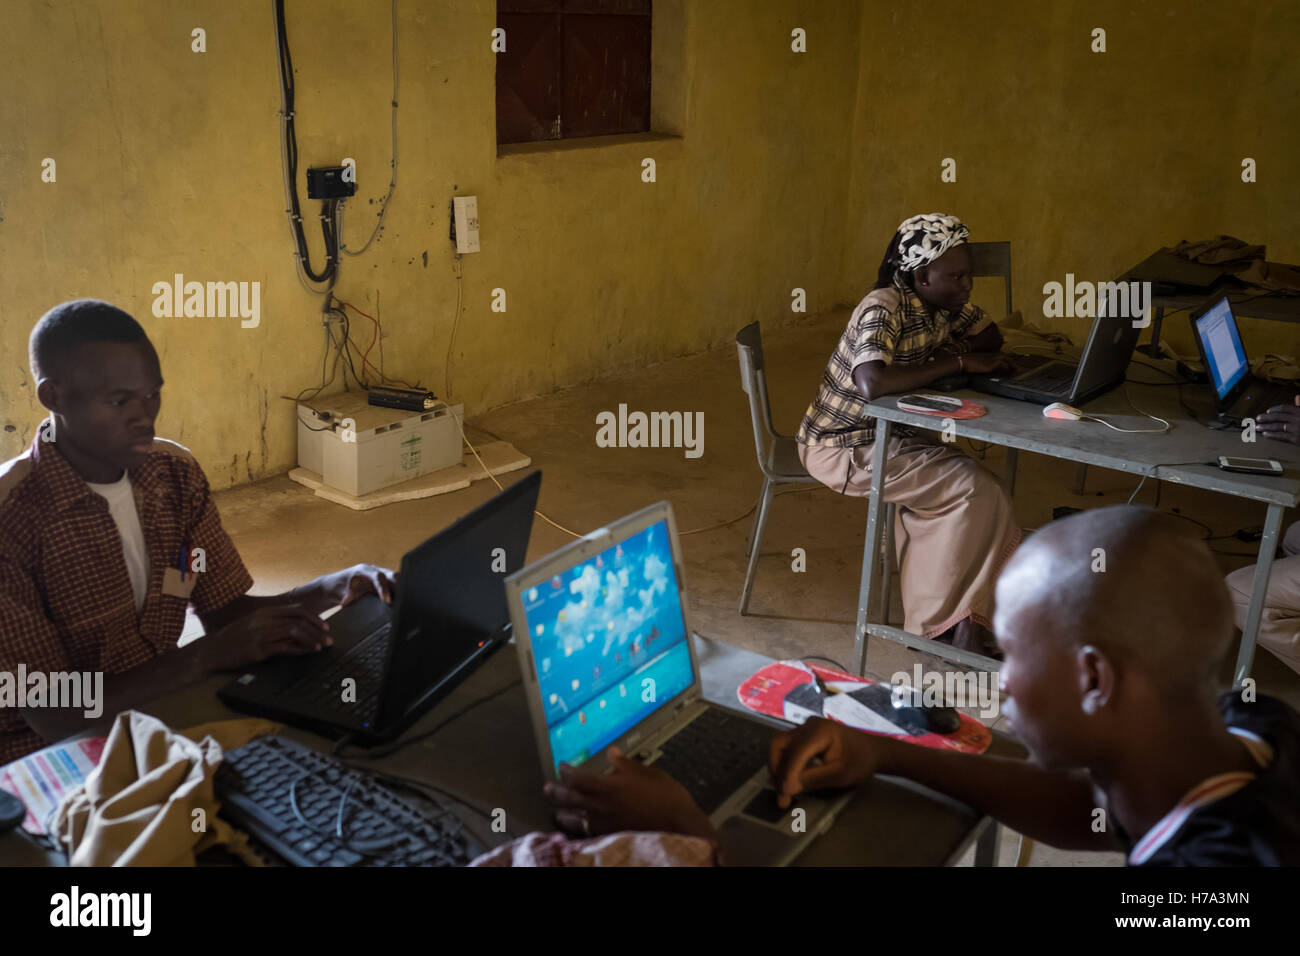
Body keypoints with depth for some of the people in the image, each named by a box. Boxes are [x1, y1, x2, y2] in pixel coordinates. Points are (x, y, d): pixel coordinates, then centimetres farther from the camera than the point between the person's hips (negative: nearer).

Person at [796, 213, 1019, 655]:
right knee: (976, 490, -18)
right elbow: (872, 383, -40)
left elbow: (990, 334, 17)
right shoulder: (884, 308, -24)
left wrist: (951, 349, -7)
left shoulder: (944, 302, 2)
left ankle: (941, 615, -4)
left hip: (890, 431, 8)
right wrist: (957, 362, -29)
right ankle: (952, 619, -3)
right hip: (844, 447, -8)